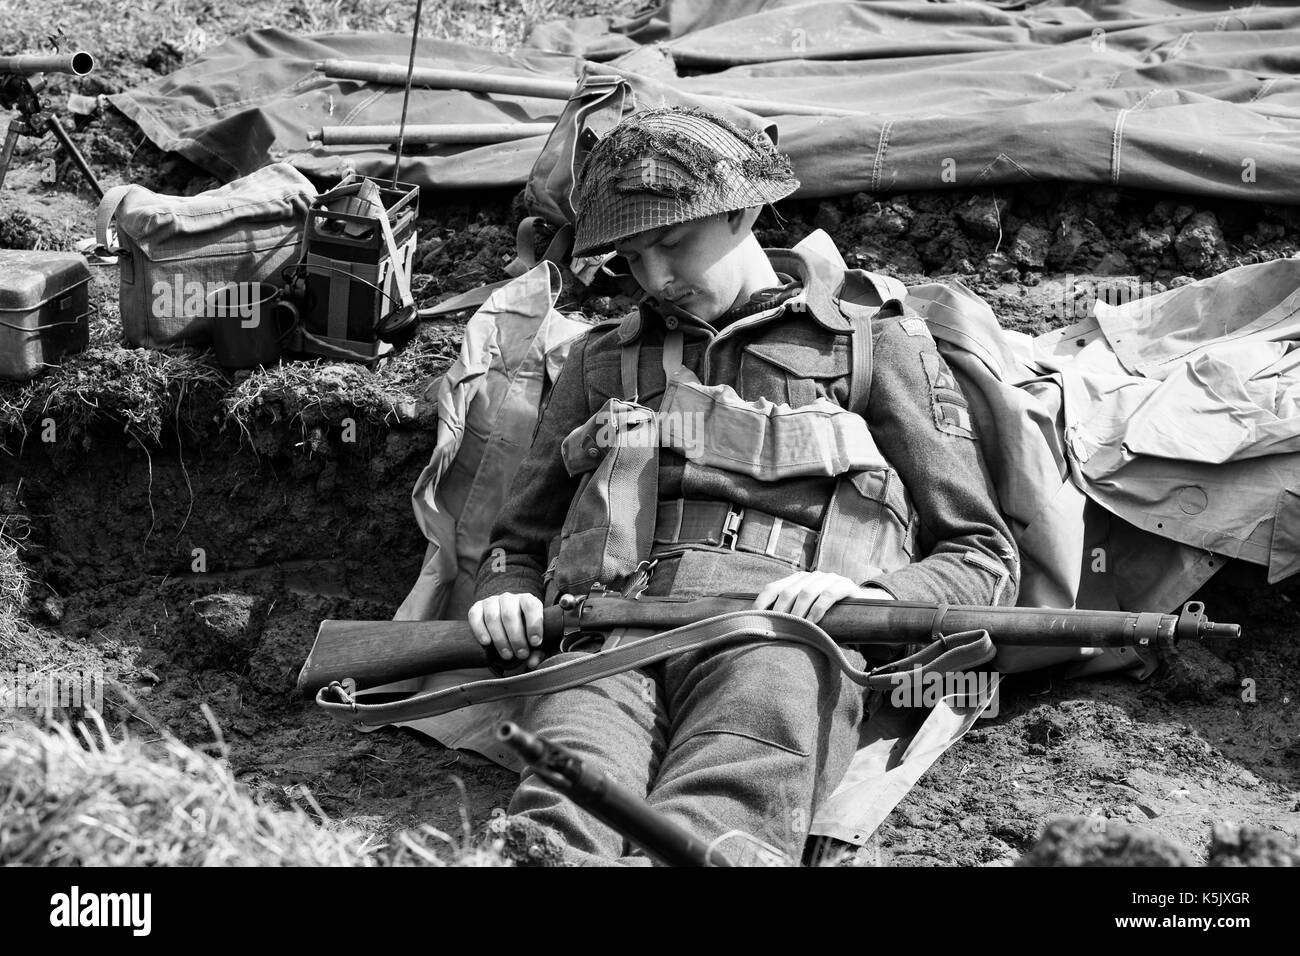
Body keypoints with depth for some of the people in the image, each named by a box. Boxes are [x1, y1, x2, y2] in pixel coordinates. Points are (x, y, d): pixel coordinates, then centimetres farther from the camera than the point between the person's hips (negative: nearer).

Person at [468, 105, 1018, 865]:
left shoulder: (876, 341, 21)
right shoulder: (604, 358, 31)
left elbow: (984, 557, 17)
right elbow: (521, 539, 35)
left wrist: (869, 597, -5)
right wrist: (506, 596, 9)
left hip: (774, 633, -2)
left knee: (715, 833, -38)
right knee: (558, 829, -35)